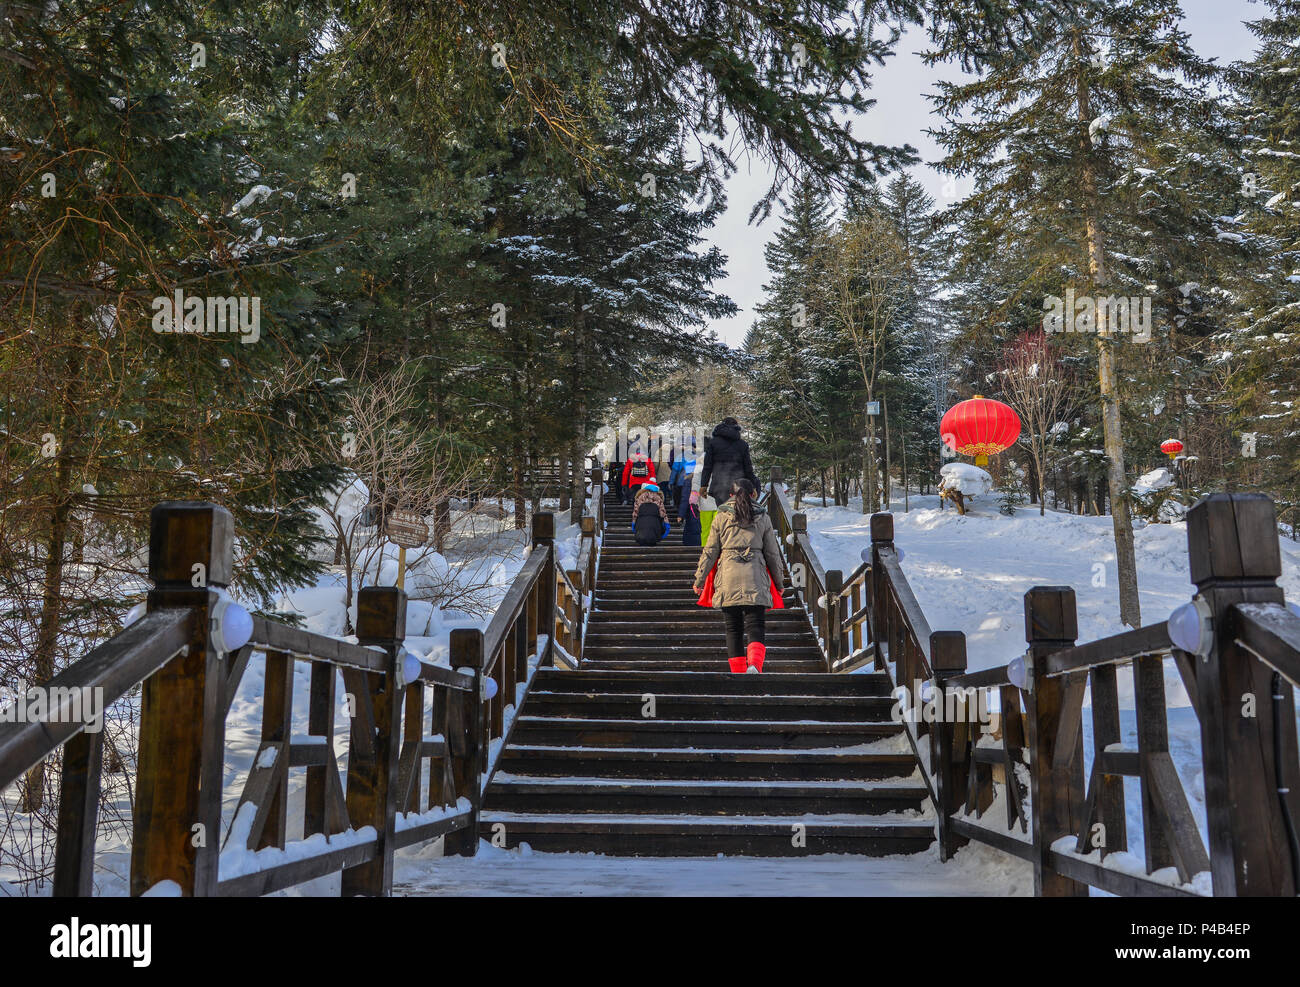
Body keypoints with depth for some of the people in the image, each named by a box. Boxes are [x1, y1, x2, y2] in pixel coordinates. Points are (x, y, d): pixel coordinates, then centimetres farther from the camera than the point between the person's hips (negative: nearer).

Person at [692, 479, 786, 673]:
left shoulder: (722, 517, 6)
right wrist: (779, 582, 22)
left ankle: (738, 672, 5)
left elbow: (710, 552, 5)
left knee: (733, 629, 8)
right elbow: (772, 553, 12)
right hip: (755, 580, 0)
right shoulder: (763, 518, 8)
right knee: (755, 627, -1)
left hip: (728, 579, 0)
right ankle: (754, 664, -26)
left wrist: (699, 580, 14)